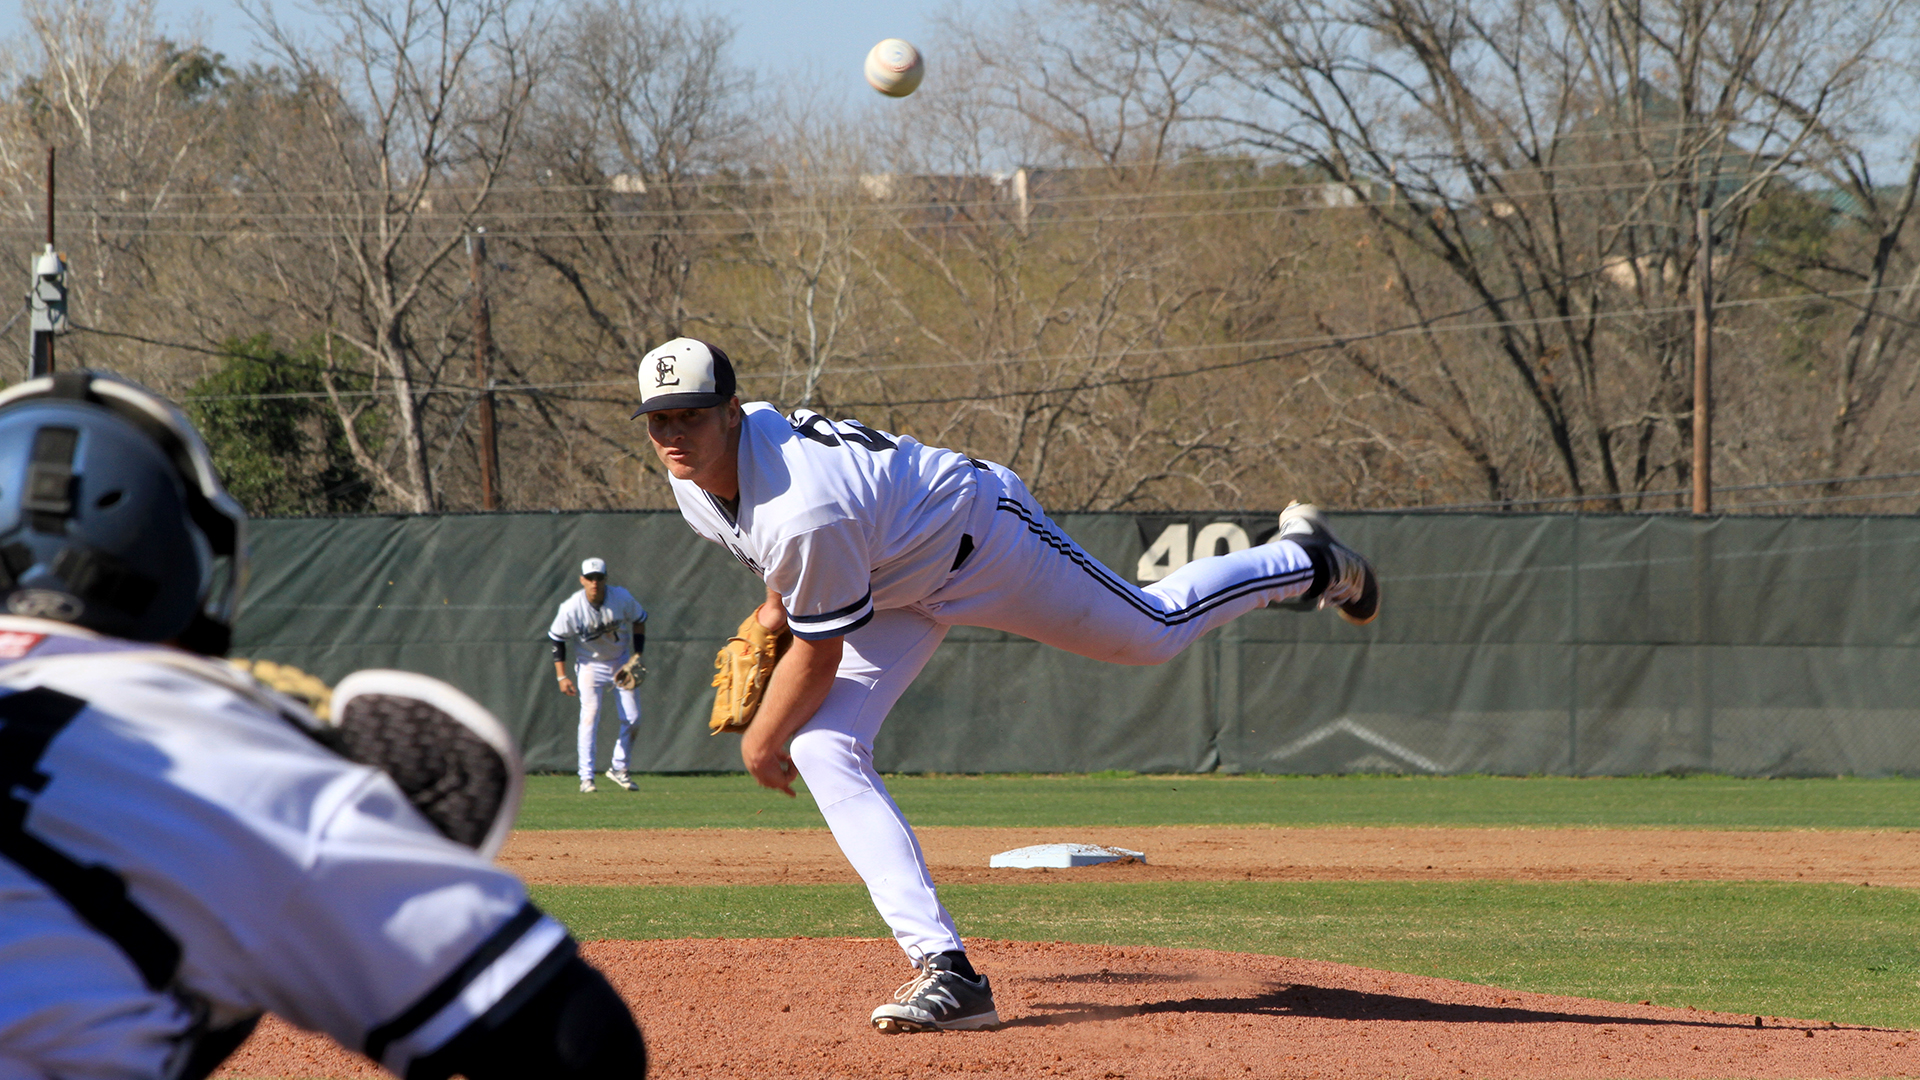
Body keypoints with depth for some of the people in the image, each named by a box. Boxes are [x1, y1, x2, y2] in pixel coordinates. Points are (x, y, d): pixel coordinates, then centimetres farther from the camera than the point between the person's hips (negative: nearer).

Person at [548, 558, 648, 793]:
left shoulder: (622, 598, -17)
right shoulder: (571, 608, -22)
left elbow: (639, 621, 1)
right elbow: (556, 639, -9)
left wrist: (637, 657, -6)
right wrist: (562, 677, -11)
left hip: (622, 661, 2)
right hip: (591, 664, -2)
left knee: (632, 718, -1)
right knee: (589, 717, -15)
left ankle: (618, 768, 18)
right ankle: (586, 777, -14)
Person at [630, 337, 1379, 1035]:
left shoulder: (805, 514, -43)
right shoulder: (698, 471, -16)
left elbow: (819, 657, -29)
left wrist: (762, 741, -15)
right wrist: (775, 604, 11)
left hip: (982, 538, -8)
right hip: (900, 588, 8)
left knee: (1153, 632, 13)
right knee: (823, 750, -11)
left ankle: (1305, 563, 44)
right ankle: (946, 968, -13)